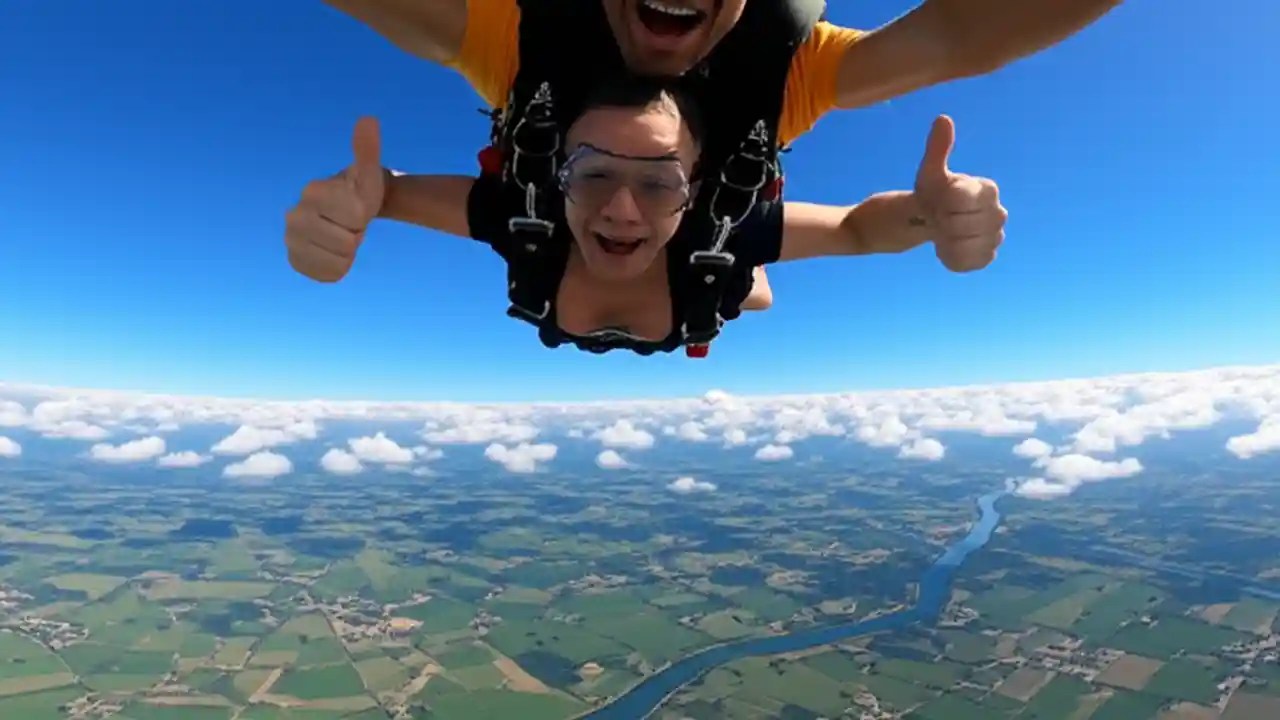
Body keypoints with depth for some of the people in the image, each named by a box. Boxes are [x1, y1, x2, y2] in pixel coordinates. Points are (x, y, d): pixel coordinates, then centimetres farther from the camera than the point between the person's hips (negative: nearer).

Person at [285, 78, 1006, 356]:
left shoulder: (725, 232, -41)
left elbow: (858, 225, -28)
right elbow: (386, 188, -31)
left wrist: (931, 214, -52)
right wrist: (343, 205, -57)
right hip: (549, 377, 1)